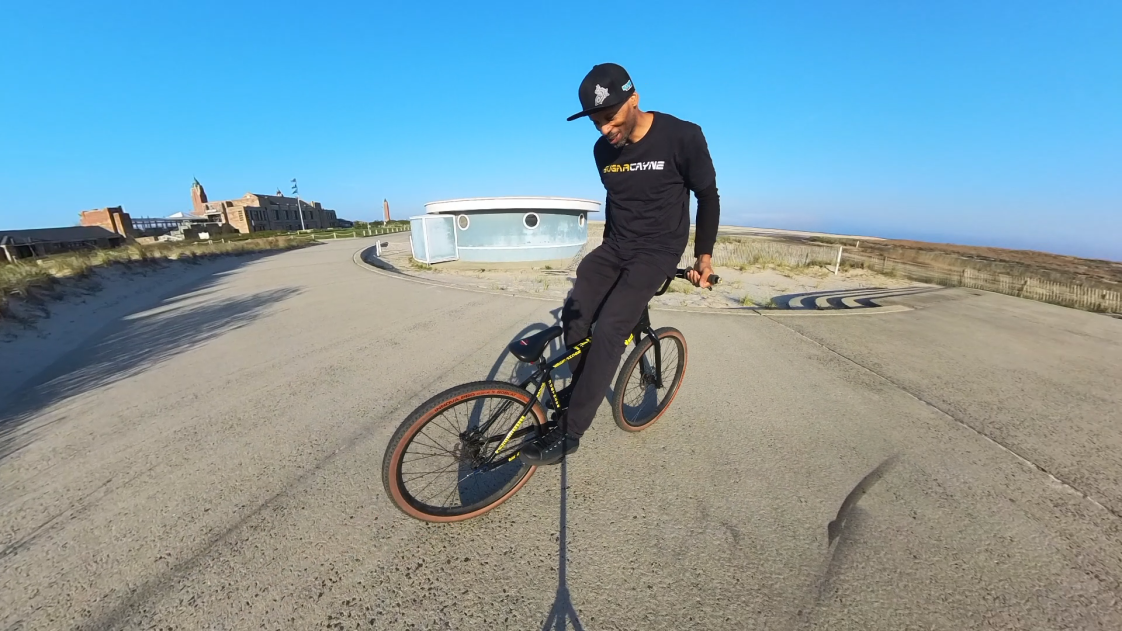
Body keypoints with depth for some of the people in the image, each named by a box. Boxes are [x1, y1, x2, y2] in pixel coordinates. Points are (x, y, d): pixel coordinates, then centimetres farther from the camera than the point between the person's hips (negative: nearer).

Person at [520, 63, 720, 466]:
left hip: (658, 251, -5)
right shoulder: (603, 150, 2)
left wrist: (704, 254, -3)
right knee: (574, 317, -12)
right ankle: (581, 395, 12)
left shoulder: (682, 137, -13)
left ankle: (569, 433, -12)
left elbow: (708, 197, -2)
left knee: (609, 330, -21)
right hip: (615, 246, 6)